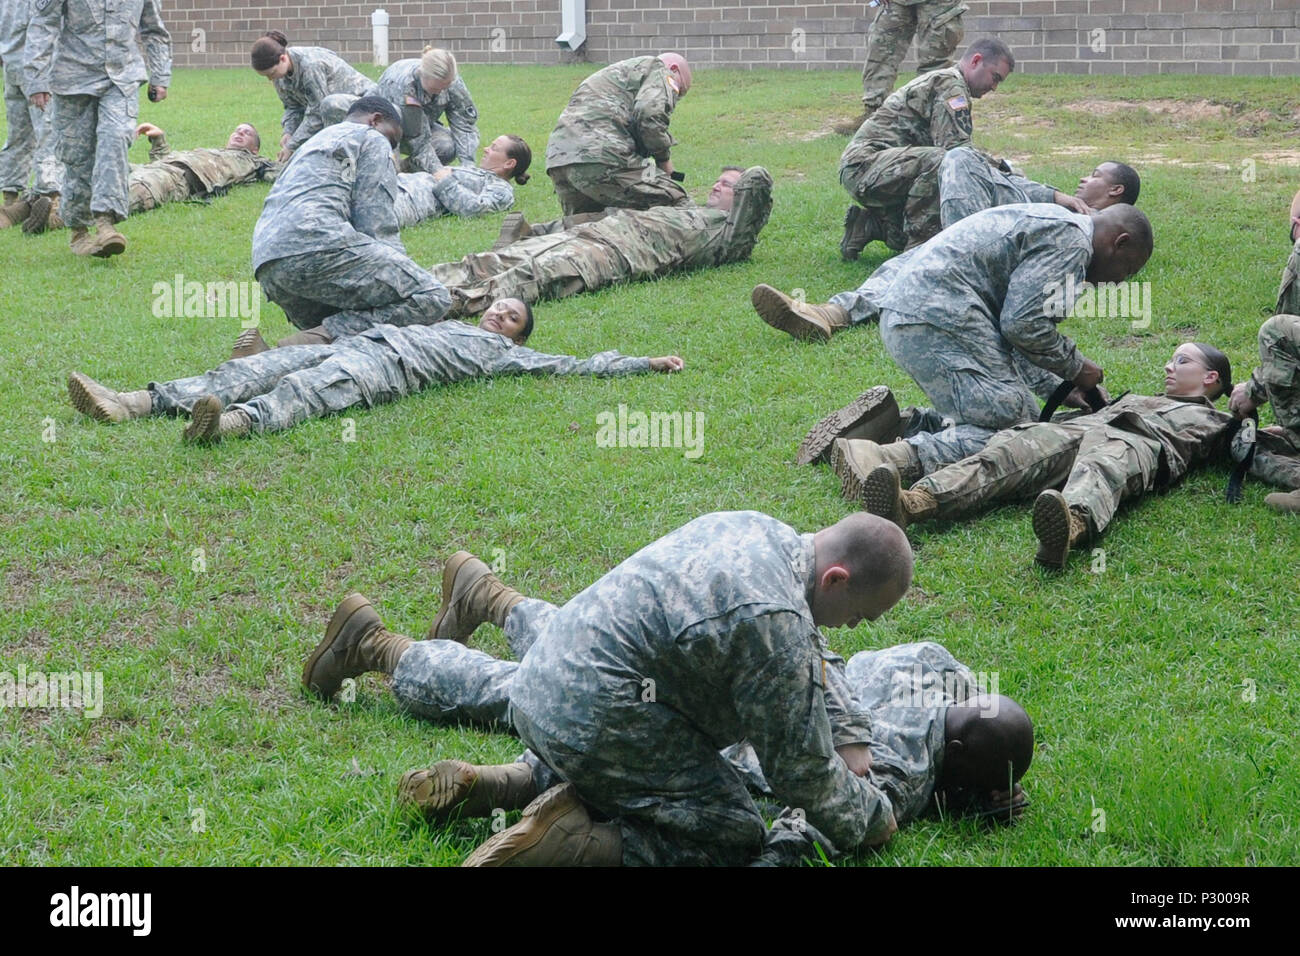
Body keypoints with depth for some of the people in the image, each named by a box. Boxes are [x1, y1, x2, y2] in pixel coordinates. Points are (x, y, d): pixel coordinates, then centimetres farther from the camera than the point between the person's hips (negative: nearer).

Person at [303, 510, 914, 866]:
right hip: (594, 730, -10)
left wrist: (850, 734, 14)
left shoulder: (762, 531, 2)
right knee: (737, 841, -9)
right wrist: (868, 816, 0)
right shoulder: (774, 623, -27)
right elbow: (801, 771, -17)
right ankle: (568, 842, -21)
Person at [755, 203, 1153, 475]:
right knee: (1014, 428, -13)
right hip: (938, 320, -10)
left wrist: (1056, 388, 27)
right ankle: (898, 458, -31)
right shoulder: (1070, 238, -4)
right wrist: (1076, 369, 3)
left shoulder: (1045, 225, 29)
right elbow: (1023, 325, -13)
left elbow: (1011, 323, 31)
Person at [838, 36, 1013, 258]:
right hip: (865, 163, -11)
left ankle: (865, 226, 17)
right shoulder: (950, 84, -10)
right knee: (939, 161, -35)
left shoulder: (937, 80, 23)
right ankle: (919, 248, -28)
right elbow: (956, 149, -22)